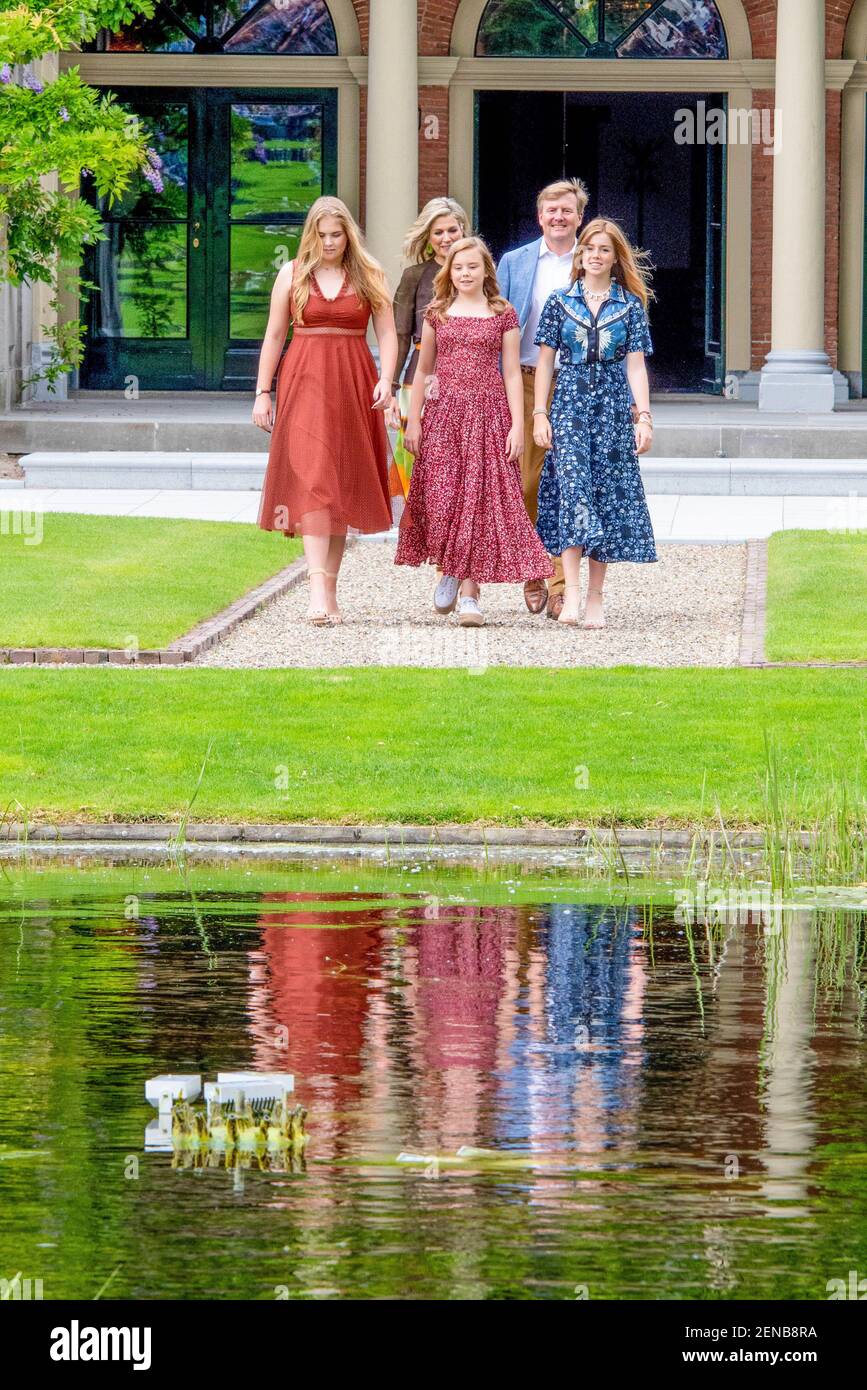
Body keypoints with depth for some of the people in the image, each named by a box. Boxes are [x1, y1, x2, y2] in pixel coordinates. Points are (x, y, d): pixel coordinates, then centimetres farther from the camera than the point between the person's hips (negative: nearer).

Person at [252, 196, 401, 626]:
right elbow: (274, 336, 9)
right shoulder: (293, 275, 7)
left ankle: (330, 589, 13)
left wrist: (386, 380, -12)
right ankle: (319, 588, -24)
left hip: (353, 383, 2)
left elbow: (387, 333, 4)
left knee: (343, 486, 5)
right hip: (304, 382, -2)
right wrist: (263, 392, 5)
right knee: (312, 481, -15)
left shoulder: (369, 276, 7)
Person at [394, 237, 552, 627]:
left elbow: (512, 373, 4)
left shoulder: (503, 315, 5)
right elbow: (423, 370, 13)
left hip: (489, 414, -1)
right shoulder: (436, 314, 9)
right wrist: (413, 420, 7)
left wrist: (518, 425, -3)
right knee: (441, 499, -6)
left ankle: (469, 593, -6)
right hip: (444, 414, 1)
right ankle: (449, 570, 15)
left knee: (480, 499, -6)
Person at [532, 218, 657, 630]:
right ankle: (571, 595, -20)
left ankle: (595, 600, 5)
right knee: (573, 489, -14)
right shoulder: (561, 301, 6)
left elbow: (635, 365, 4)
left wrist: (643, 416, -4)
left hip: (613, 408, 1)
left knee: (607, 494, 0)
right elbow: (545, 361, 7)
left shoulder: (630, 305, 7)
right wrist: (540, 414, 0)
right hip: (570, 405, -1)